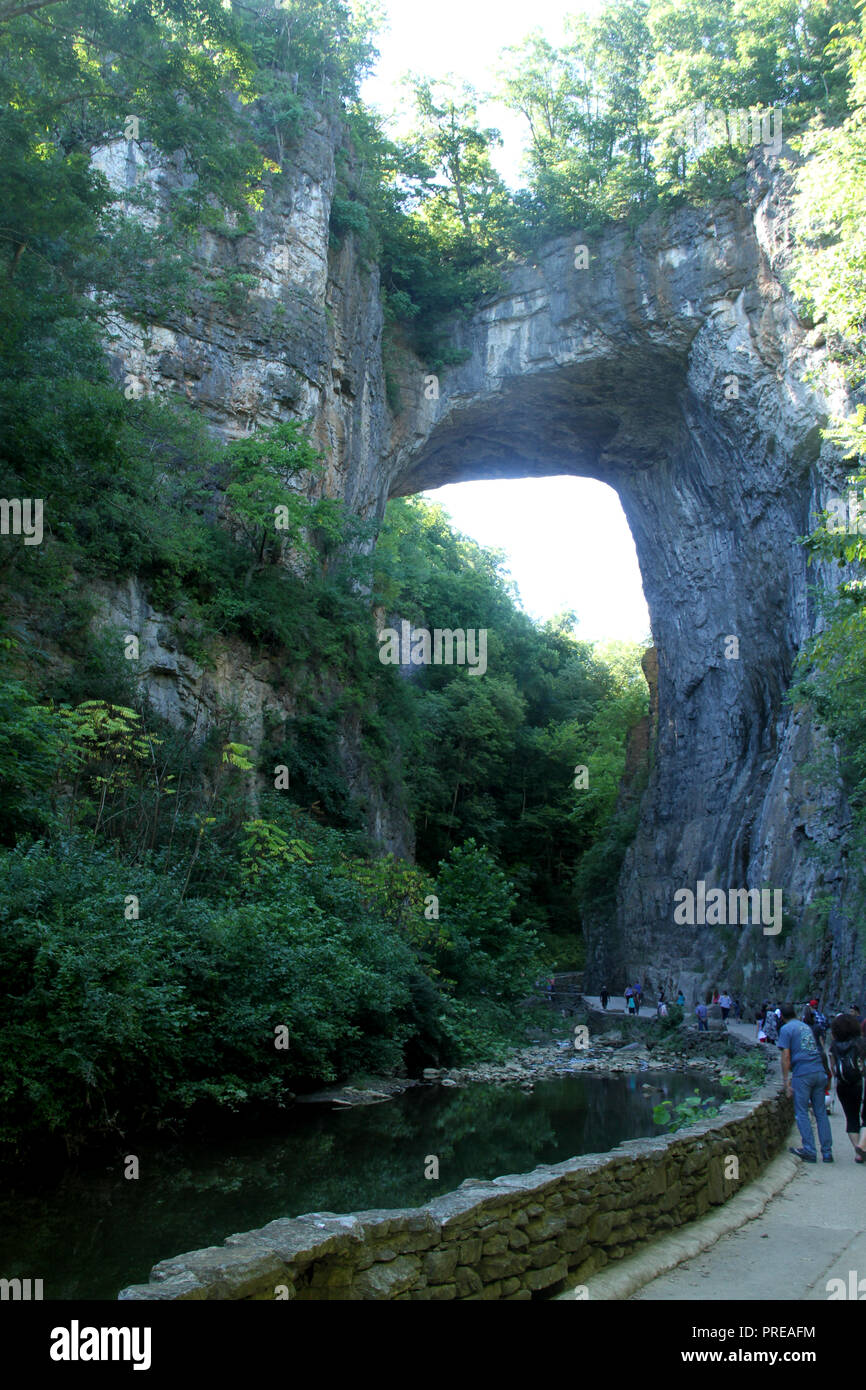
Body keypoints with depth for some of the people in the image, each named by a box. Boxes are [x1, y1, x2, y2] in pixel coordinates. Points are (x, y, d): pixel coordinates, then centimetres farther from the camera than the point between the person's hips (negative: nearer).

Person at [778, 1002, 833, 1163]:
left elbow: (786, 1057, -7)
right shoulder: (806, 1027, 20)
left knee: (802, 1113, 2)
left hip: (803, 1073, -6)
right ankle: (827, 1152, 9)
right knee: (821, 1113, 9)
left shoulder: (786, 1029, 0)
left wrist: (786, 1081, -5)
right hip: (819, 1071, 6)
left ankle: (810, 1151, -2)